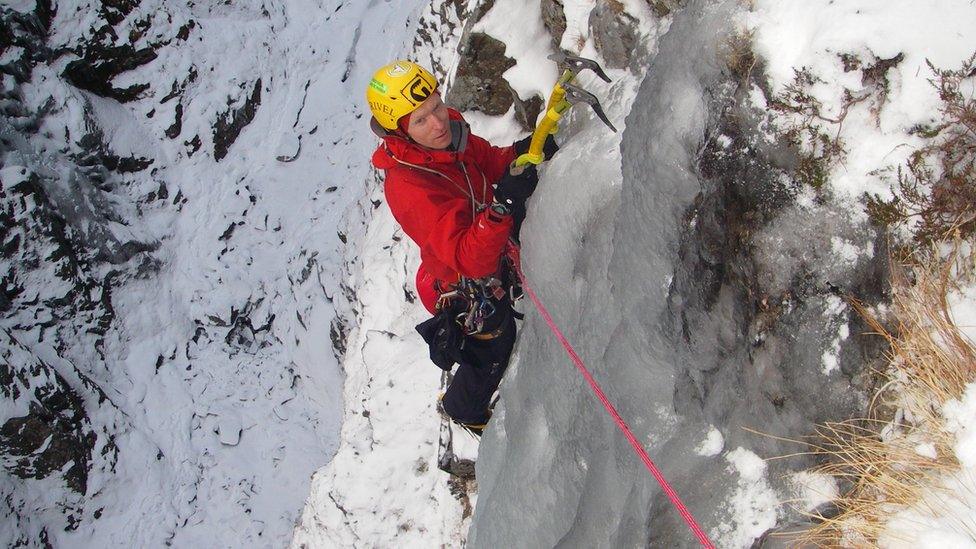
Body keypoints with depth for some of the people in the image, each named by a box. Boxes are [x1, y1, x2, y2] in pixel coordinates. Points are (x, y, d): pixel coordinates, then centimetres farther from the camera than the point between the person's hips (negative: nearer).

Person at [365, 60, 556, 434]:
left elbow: (491, 161, -1)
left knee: (503, 333, 34)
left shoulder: (447, 135, -17)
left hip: (490, 262, 7)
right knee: (492, 356, 20)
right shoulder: (409, 186, -40)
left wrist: (523, 151, -22)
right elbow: (470, 259, -44)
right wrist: (503, 204, -57)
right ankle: (464, 410, 54)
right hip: (470, 292, -7)